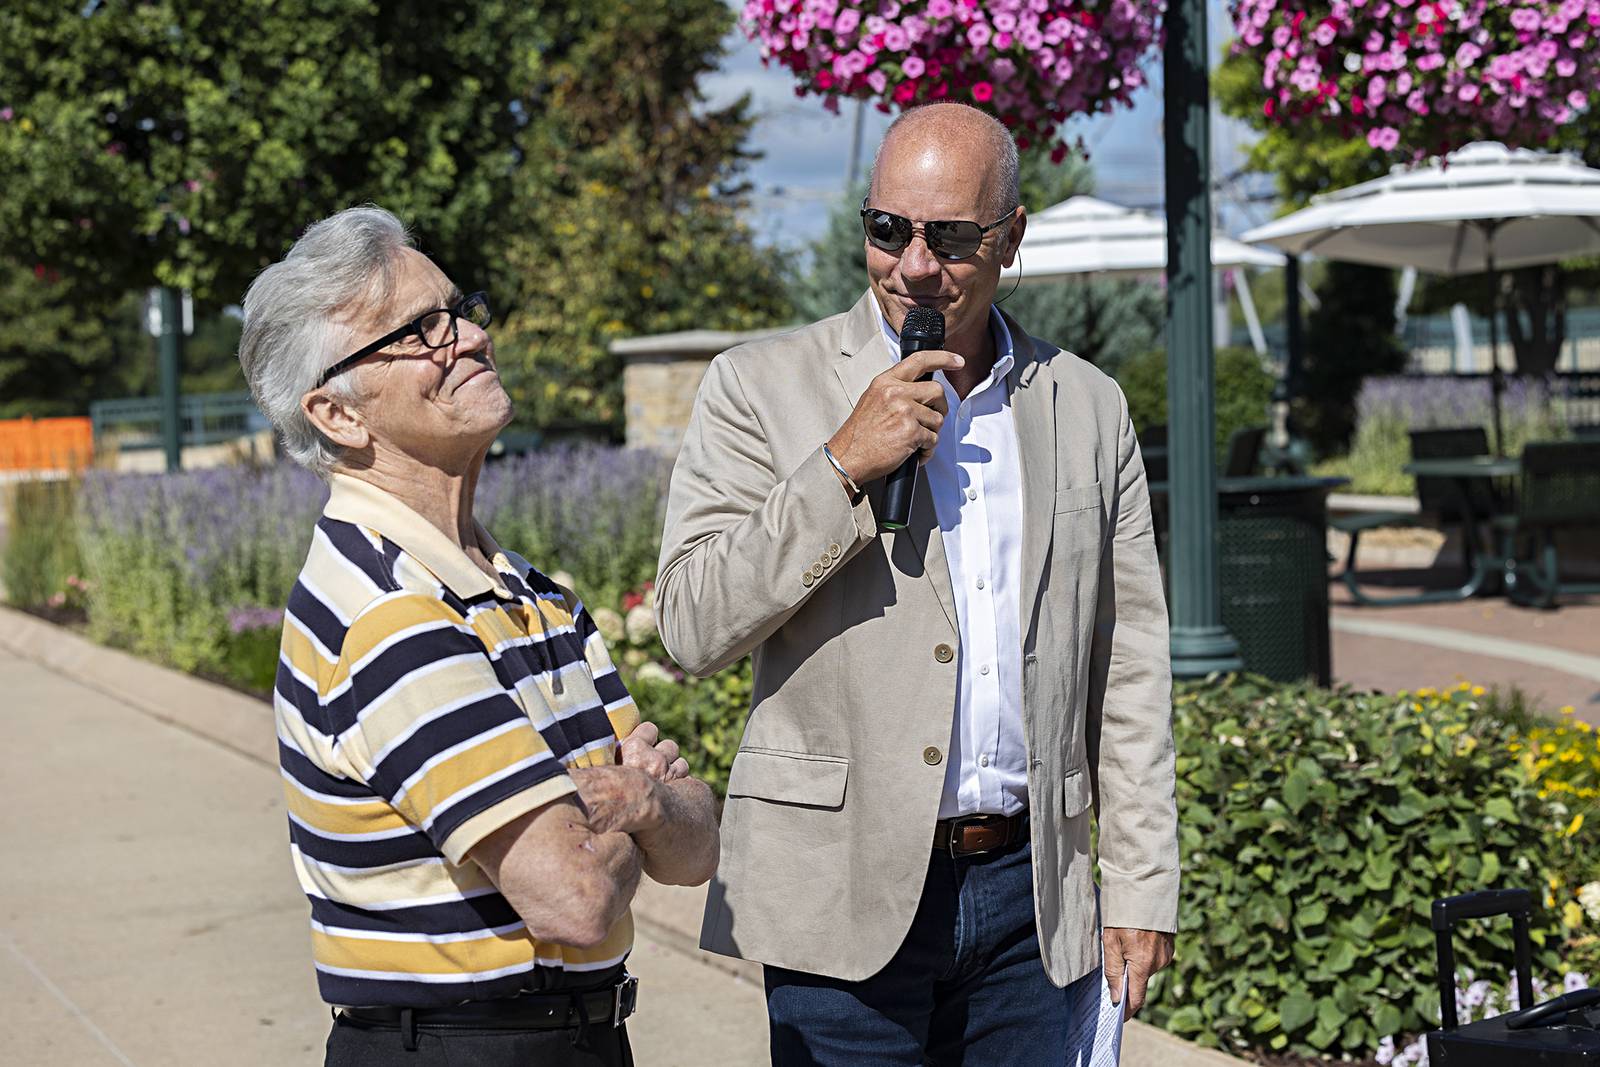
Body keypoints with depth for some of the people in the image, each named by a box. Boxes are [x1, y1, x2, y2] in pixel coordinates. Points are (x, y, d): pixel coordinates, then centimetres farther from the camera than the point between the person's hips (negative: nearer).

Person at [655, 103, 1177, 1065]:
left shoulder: (1089, 408, 9)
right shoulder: (761, 388, 0)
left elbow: (1128, 670, 11)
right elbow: (693, 627, -8)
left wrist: (1142, 887, 8)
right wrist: (842, 467, -16)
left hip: (1032, 895, 3)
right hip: (848, 898, -3)